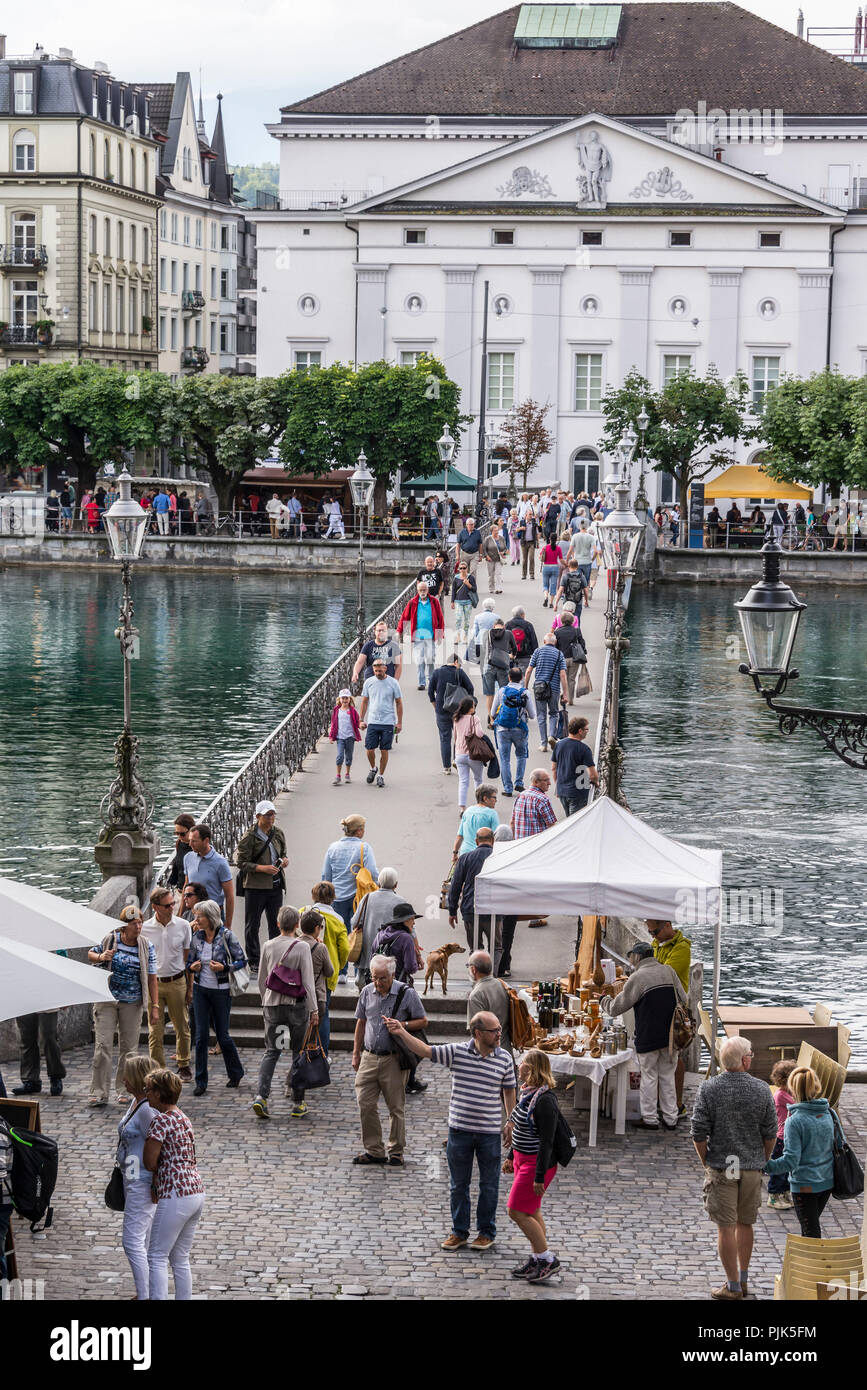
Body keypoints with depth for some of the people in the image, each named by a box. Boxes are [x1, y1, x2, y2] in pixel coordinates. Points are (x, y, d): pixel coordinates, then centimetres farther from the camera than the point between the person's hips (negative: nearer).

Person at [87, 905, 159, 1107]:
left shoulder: (146, 947, -1)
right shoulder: (110, 940, -3)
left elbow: (152, 978, 1)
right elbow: (90, 954, 13)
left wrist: (154, 1006, -3)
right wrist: (101, 957, -11)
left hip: (132, 1003, 1)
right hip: (106, 999, -1)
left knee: (129, 1047, 6)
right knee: (102, 1045, -6)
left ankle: (124, 1090, 19)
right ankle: (99, 1092, -3)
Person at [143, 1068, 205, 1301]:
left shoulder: (161, 1120, -12)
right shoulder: (182, 1117, 15)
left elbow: (149, 1163, -11)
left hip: (176, 1195, -9)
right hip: (196, 1192, 9)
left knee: (157, 1257, -3)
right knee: (180, 1258, 14)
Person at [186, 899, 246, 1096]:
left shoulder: (226, 936, -11)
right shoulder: (197, 937, 1)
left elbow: (241, 960, -5)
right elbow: (190, 961, 13)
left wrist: (224, 967, -21)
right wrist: (192, 967, -10)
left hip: (221, 990, -3)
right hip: (201, 989, 3)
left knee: (222, 1035, 4)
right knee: (201, 1036, -1)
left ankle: (236, 1073, 28)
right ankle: (201, 1082, 5)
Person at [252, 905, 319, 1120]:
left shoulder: (268, 946, 2)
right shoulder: (302, 947, -9)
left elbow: (261, 980, 9)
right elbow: (308, 981, -10)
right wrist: (314, 1009, -6)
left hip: (272, 1004, 3)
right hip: (297, 1005, -3)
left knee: (271, 1051, 7)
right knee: (299, 1052, 9)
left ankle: (261, 1096, -12)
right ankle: (298, 1104, 11)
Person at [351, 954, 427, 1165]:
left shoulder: (406, 993, -6)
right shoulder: (367, 992, 6)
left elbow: (422, 1021, 0)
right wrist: (356, 1054, 16)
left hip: (393, 1059, -4)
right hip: (369, 1058, 4)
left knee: (396, 1107, 4)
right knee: (365, 1105, 0)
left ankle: (396, 1152, 16)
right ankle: (374, 1150, 11)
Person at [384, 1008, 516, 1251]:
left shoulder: (504, 1059, -2)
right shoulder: (457, 1052, -6)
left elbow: (509, 1092, 9)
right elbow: (424, 1050, -11)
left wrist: (510, 1122, 7)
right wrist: (401, 1033, -25)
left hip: (490, 1132, 0)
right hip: (460, 1129, 0)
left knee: (489, 1185, 8)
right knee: (458, 1184, 11)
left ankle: (487, 1232, 22)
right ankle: (459, 1231, 24)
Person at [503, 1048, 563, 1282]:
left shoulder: (544, 1100, -23)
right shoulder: (528, 1093, 6)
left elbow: (547, 1141, -23)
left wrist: (540, 1176, -22)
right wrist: (510, 1157, 24)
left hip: (536, 1163, -9)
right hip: (523, 1159, 9)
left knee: (517, 1211, -6)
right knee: (531, 1212, 16)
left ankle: (547, 1260, 2)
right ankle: (537, 1259, 26)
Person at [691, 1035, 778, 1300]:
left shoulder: (708, 1089, -10)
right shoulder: (761, 1090, -5)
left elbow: (698, 1133, -10)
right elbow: (770, 1133, -1)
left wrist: (707, 1162, 4)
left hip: (721, 1167, -2)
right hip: (752, 1168, 2)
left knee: (726, 1227, 3)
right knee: (745, 1224, 17)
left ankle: (733, 1286, 6)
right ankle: (743, 1280, 26)